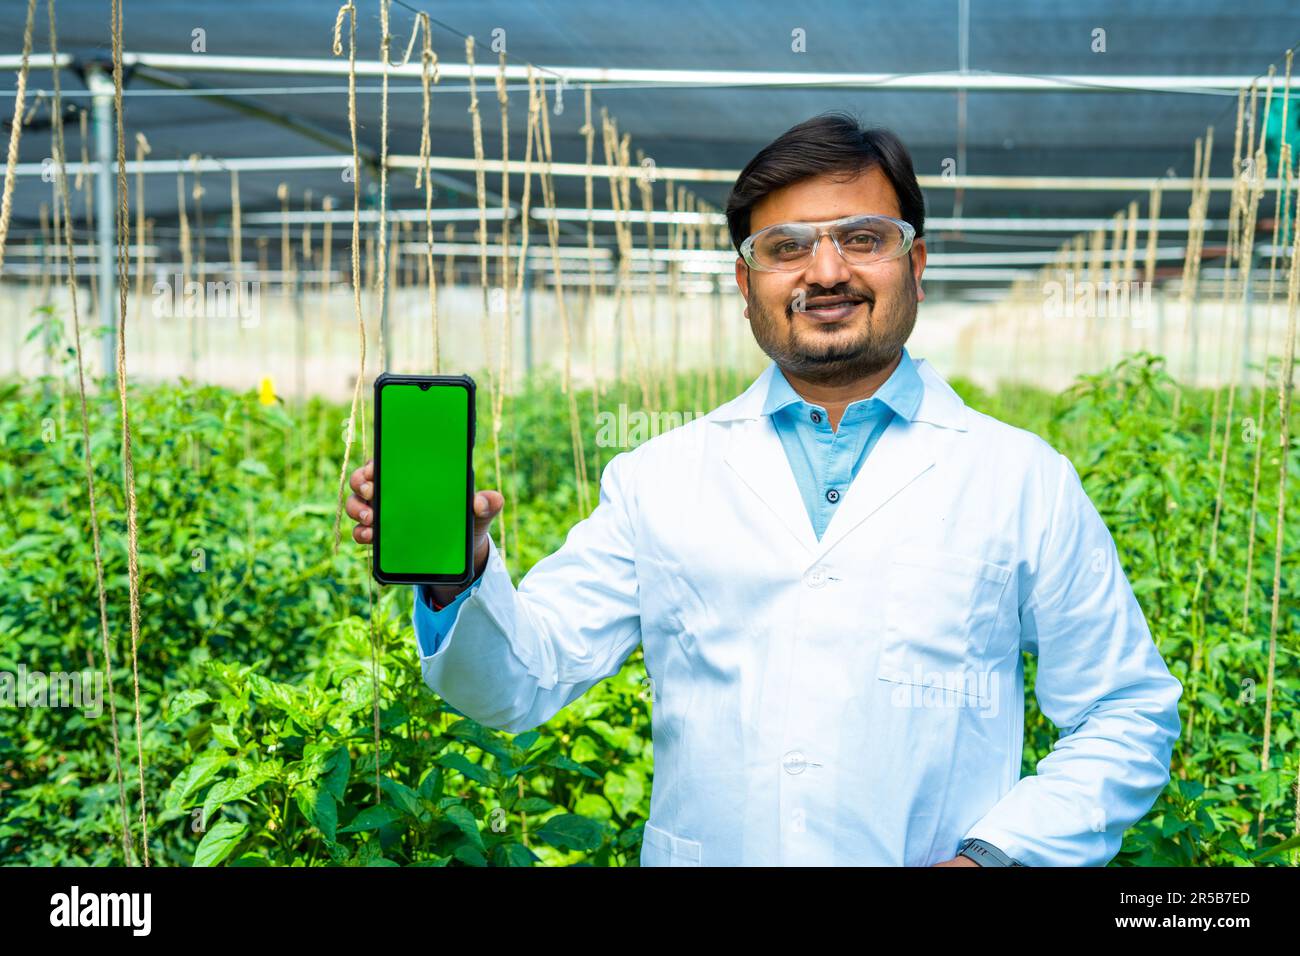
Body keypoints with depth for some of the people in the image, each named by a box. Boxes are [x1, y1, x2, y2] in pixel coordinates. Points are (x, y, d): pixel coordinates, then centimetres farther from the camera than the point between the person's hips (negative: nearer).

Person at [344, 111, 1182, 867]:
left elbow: (1129, 715, 3)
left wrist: (997, 854, -10)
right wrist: (459, 574, -21)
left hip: (935, 852, -1)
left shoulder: (1026, 481, 0)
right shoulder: (657, 480, 2)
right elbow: (525, 680, -1)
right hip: (699, 850, 1)